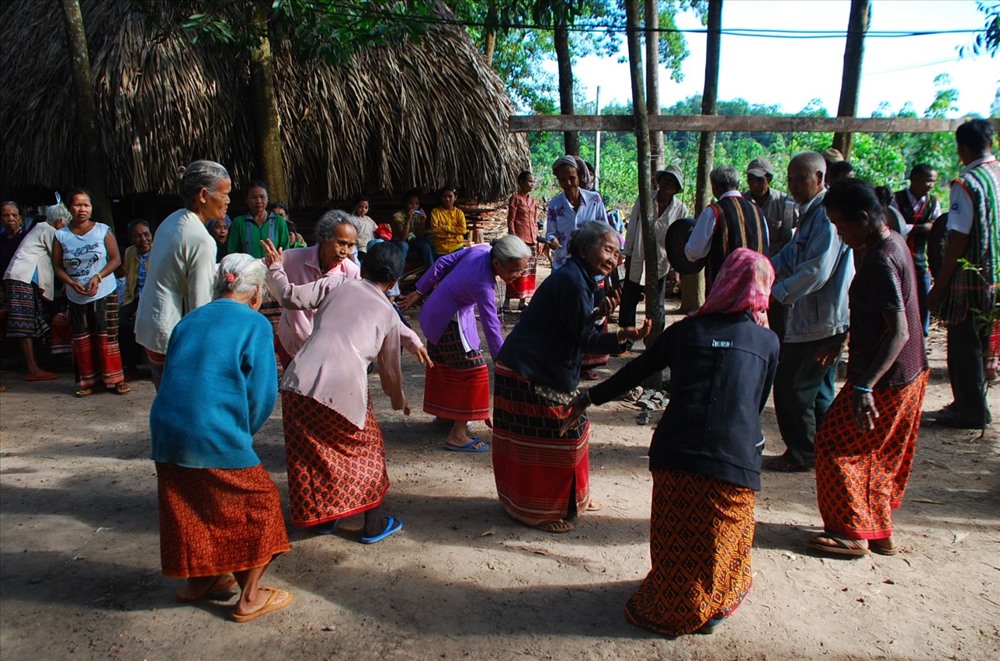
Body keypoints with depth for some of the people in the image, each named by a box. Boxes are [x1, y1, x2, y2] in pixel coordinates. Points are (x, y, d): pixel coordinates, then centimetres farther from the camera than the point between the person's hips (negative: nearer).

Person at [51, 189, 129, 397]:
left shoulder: (103, 231, -3)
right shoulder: (61, 236, 1)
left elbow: (116, 259, -4)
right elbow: (57, 267, 3)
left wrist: (98, 277, -16)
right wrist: (72, 283, -14)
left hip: (105, 293, -2)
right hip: (76, 297, 2)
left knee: (107, 336, -2)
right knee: (81, 339, 6)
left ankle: (113, 379, 5)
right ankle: (87, 381, 16)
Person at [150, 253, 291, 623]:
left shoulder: (189, 321, 13)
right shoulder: (254, 324, -4)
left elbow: (171, 381, 17)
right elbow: (263, 394, -9)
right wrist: (244, 434, 9)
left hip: (166, 434, 7)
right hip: (216, 439, -6)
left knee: (190, 506, 24)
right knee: (258, 503, 11)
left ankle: (198, 581, 40)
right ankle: (249, 598, 16)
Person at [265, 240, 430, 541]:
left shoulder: (335, 285, 15)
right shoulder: (388, 313, 16)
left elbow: (292, 296, 6)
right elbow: (390, 368, 22)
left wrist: (275, 269, 26)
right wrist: (399, 400, 41)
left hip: (299, 381, 2)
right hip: (344, 388, -1)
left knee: (310, 451, 22)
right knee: (367, 448, 22)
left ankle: (321, 516, 37)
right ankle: (374, 523, 28)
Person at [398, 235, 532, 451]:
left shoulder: (480, 250, -12)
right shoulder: (483, 285, -33)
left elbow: (444, 262, -1)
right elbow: (492, 329, -31)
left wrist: (420, 291, 10)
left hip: (435, 312, 9)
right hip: (449, 321, -9)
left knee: (445, 364, 23)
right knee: (472, 370, -7)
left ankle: (443, 412, 42)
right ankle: (457, 435, -5)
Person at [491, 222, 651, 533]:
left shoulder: (580, 278, 11)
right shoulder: (570, 280, -20)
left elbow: (581, 333, 10)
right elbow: (584, 337, -22)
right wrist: (623, 337, -31)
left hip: (549, 372, 10)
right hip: (526, 372, -10)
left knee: (570, 431, 17)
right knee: (545, 440, -1)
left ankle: (571, 497, 34)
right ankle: (537, 510, 14)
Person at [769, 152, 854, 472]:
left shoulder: (827, 215, -18)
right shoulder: (810, 213, 15)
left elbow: (817, 271, -26)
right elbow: (788, 258, 19)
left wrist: (776, 294, -23)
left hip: (821, 321, -10)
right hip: (813, 318, 10)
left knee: (791, 386, -2)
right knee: (818, 389, 17)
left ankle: (802, 453, 12)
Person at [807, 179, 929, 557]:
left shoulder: (880, 261, -24)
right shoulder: (894, 244, 7)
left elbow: (899, 332, -29)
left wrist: (865, 387, -35)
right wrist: (840, 342, 26)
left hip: (885, 380, -10)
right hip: (909, 374, 10)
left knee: (836, 445, 2)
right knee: (880, 455, 19)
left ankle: (852, 533, 11)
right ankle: (879, 531, 30)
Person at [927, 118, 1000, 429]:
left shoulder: (967, 184, -17)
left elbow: (958, 240, -20)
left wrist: (939, 286, -14)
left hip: (971, 278, -8)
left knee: (964, 346, 4)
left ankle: (971, 411, 12)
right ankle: (970, 403, 31)